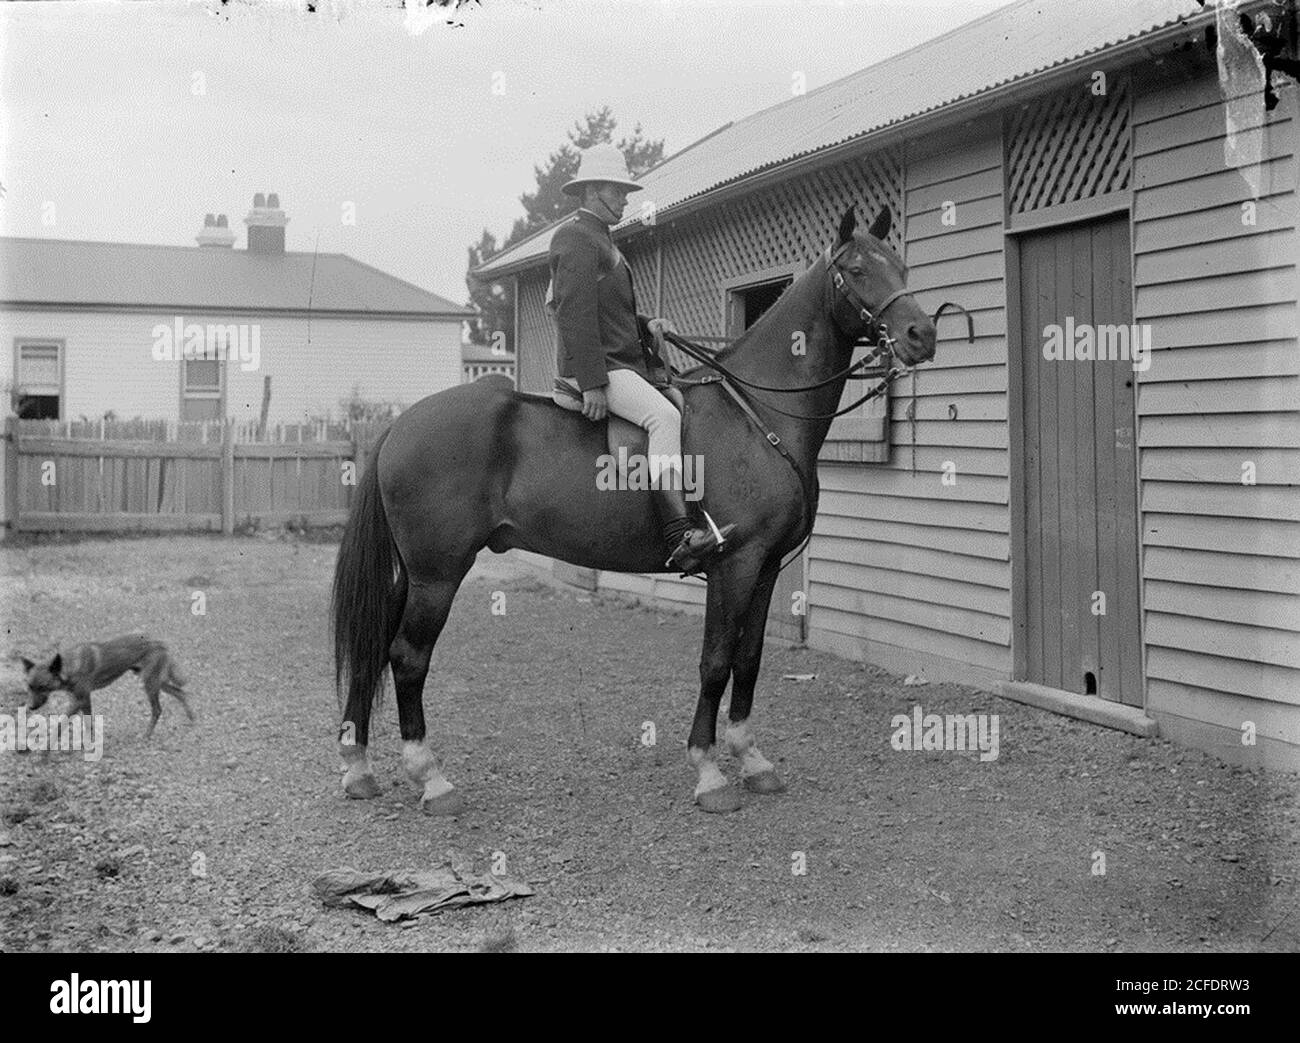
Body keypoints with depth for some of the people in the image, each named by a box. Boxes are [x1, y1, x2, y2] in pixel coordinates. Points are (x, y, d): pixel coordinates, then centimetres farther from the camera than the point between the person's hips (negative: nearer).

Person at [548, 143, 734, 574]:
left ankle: (701, 520, 6)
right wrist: (593, 384, -24)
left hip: (623, 363, 11)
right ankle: (680, 538, -40)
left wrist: (646, 325, 10)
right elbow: (574, 313, -18)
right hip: (595, 366, -11)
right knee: (664, 416, -29)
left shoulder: (600, 240, 26)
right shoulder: (576, 238, -8)